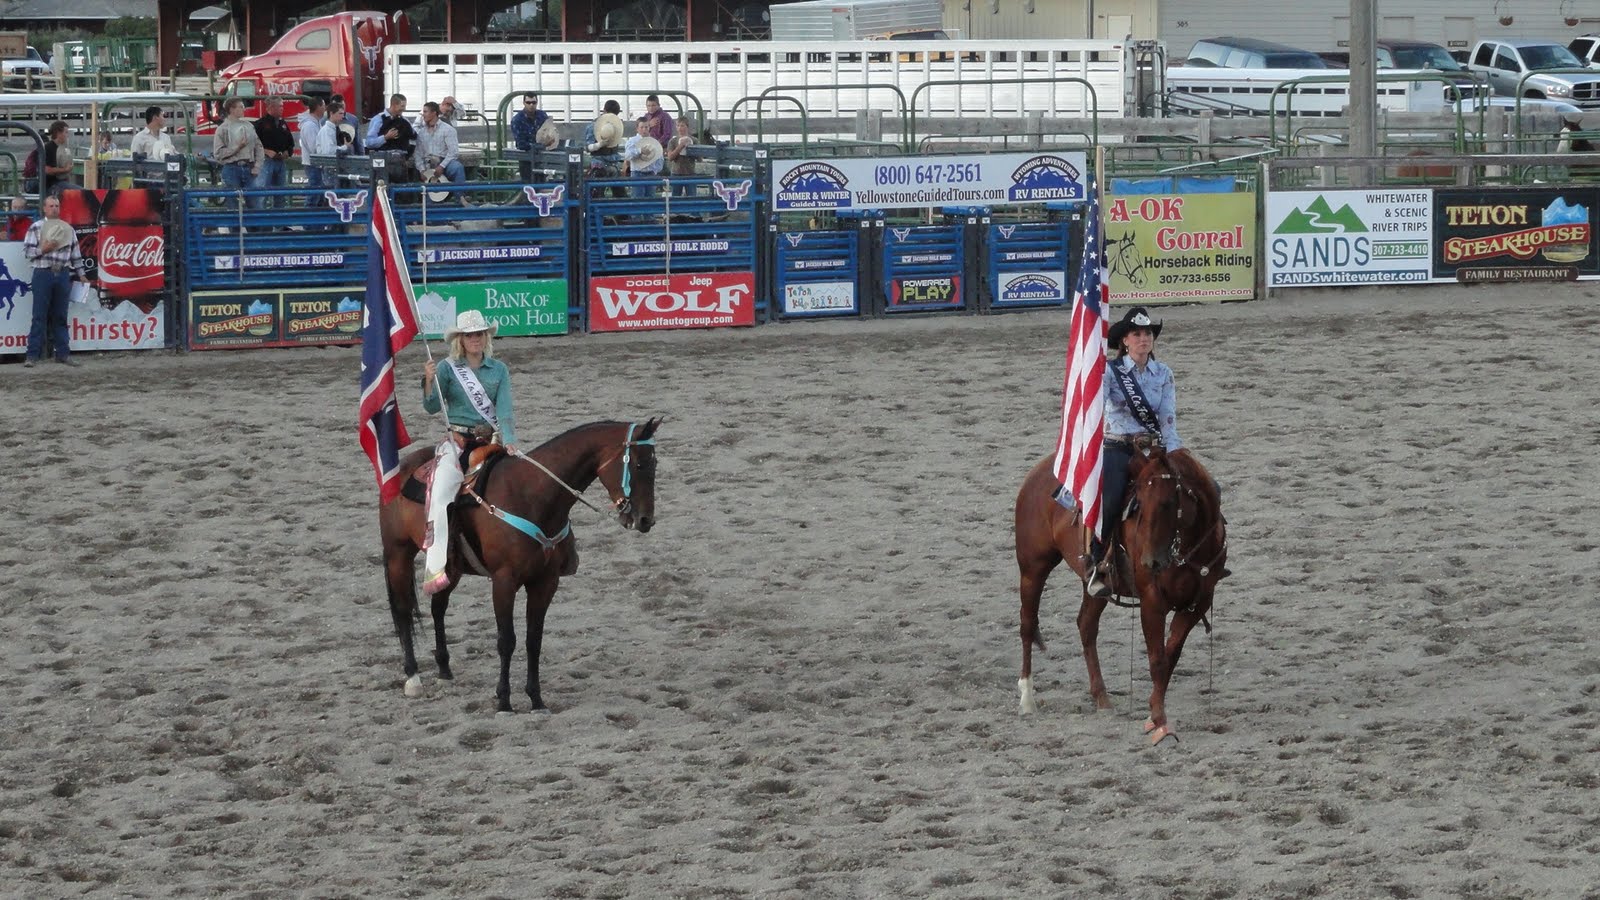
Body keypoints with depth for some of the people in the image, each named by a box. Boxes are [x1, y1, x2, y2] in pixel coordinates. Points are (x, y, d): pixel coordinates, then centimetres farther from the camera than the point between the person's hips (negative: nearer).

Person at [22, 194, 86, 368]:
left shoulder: (68, 229, 14)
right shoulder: (36, 227, 2)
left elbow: (75, 254, 18)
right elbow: (26, 250, -2)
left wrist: (80, 274, 16)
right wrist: (42, 250, -15)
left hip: (63, 275, 4)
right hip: (43, 274, -4)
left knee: (60, 316, 7)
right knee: (40, 316, -5)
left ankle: (63, 353, 10)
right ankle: (33, 354, -4)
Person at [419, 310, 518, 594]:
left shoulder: (499, 370, 5)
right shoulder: (448, 369, 2)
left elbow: (504, 409, -4)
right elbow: (432, 407, 0)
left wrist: (508, 441, -19)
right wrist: (429, 381, -18)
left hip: (490, 440, 2)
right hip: (457, 441, -2)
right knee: (440, 500, -19)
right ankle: (435, 570, -25)